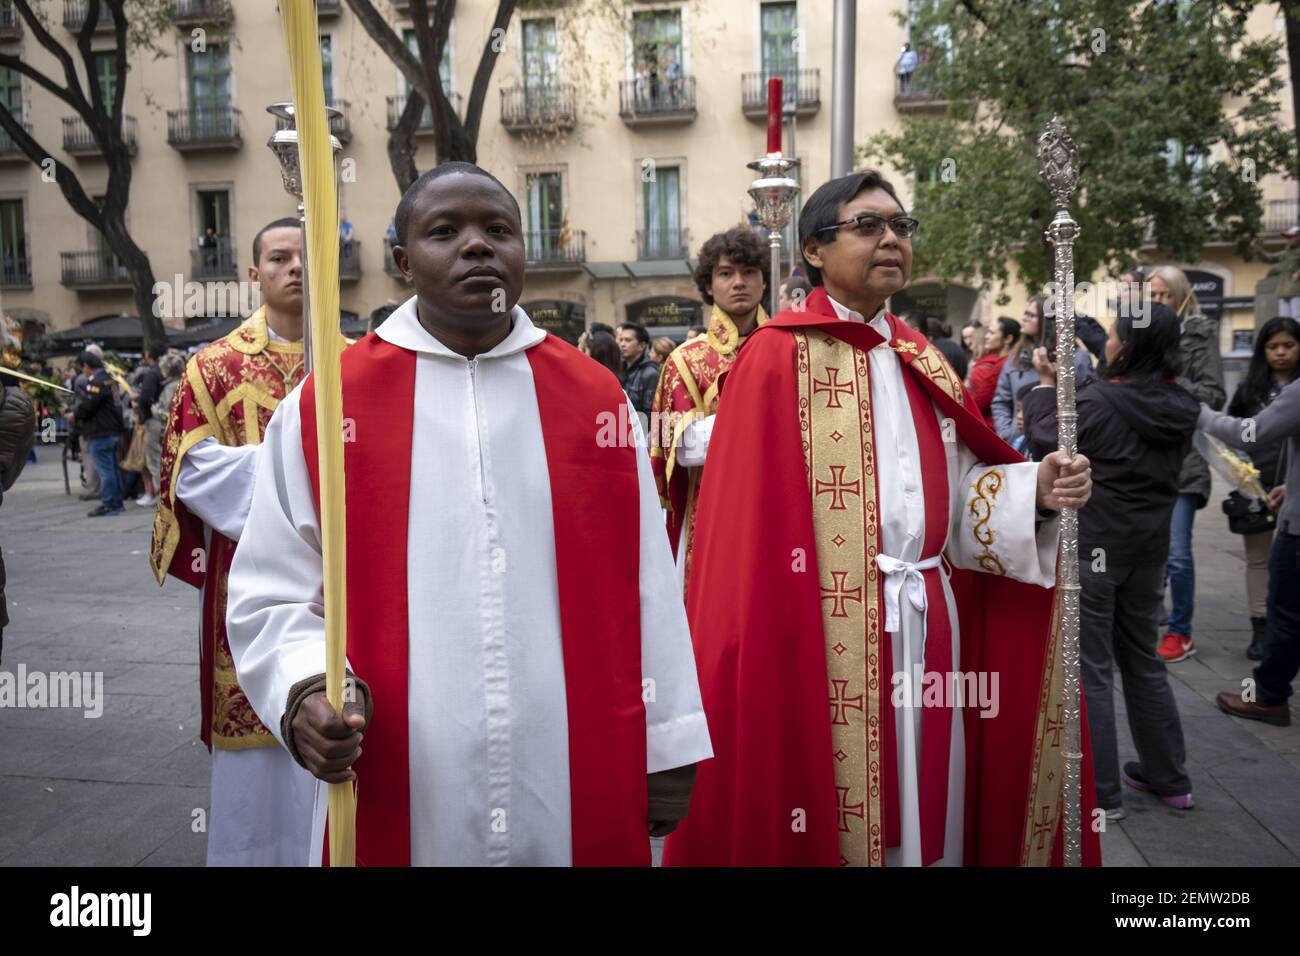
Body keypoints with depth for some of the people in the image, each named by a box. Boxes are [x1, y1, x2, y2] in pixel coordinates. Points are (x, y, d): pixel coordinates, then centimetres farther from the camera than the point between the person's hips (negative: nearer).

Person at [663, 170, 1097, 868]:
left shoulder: (922, 359, 14)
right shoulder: (778, 358, -6)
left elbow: (959, 494, 13)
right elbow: (750, 515, -13)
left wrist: (1034, 490, -5)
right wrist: (768, 647, -19)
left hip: (930, 626, 6)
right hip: (831, 634, -6)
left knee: (930, 806, 15)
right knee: (834, 802, 5)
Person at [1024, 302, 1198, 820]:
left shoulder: (1099, 401, -18)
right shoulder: (1181, 407, 2)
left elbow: (1045, 438, -7)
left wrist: (1046, 384, 8)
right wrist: (1070, 384, 7)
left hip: (1091, 545, -6)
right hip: (1149, 546, 7)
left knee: (1090, 667, 3)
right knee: (1143, 660, 19)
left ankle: (1100, 792, 10)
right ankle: (1168, 776, 29)